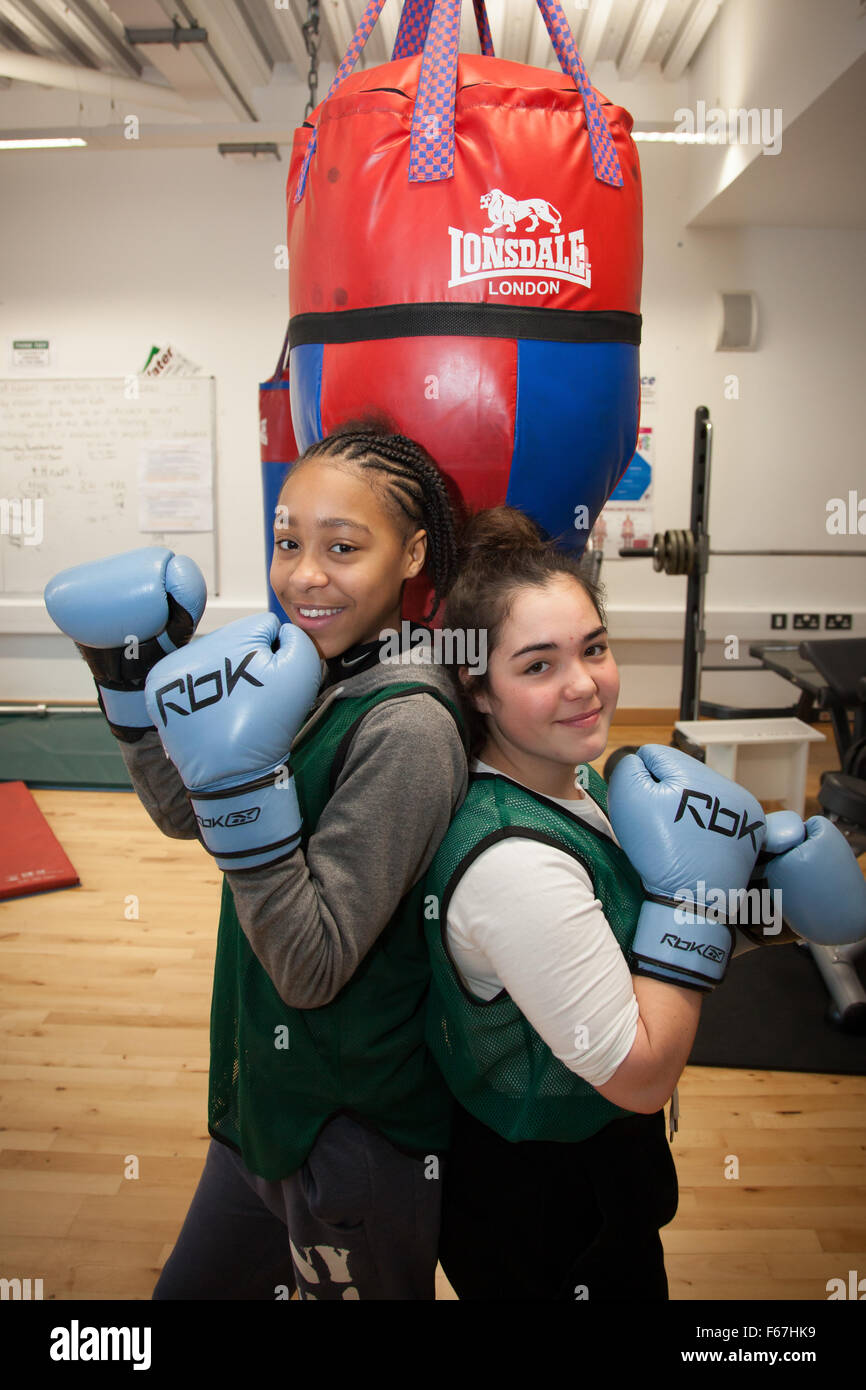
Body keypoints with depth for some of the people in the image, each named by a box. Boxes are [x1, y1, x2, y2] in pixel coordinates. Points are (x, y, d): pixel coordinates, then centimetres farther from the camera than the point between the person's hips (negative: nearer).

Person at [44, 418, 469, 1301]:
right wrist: (134, 670, -1)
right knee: (189, 1288, 27)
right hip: (270, 1099, 8)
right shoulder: (313, 670, -2)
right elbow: (184, 814, 10)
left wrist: (243, 776, -35)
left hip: (354, 1139, -8)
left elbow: (311, 968, -27)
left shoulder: (406, 727, -27)